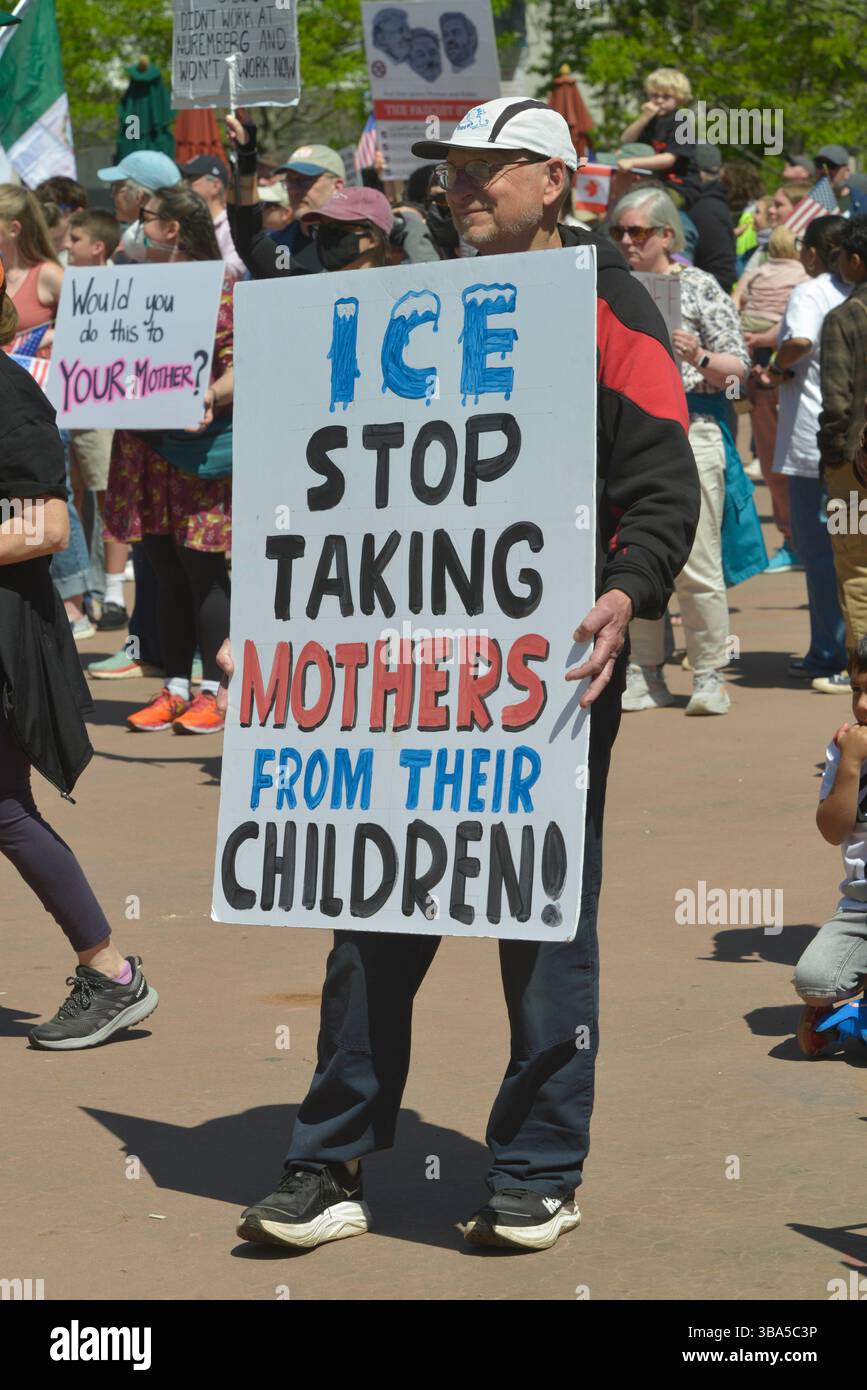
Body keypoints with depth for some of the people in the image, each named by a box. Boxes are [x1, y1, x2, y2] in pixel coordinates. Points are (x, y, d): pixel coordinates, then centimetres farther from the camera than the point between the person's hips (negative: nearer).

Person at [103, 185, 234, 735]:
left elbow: (240, 364, -12)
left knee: (202, 568, -4)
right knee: (167, 571, 9)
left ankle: (213, 692, 1)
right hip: (146, 446, 7)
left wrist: (213, 395, -29)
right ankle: (175, 688, 14)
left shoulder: (218, 285, -6)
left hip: (198, 447, -6)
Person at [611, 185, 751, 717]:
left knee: (696, 566, -6)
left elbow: (739, 365, -2)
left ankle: (709, 676, 2)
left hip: (689, 436, -5)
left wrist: (700, 359, -20)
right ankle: (647, 675, 15)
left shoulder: (699, 287, -1)